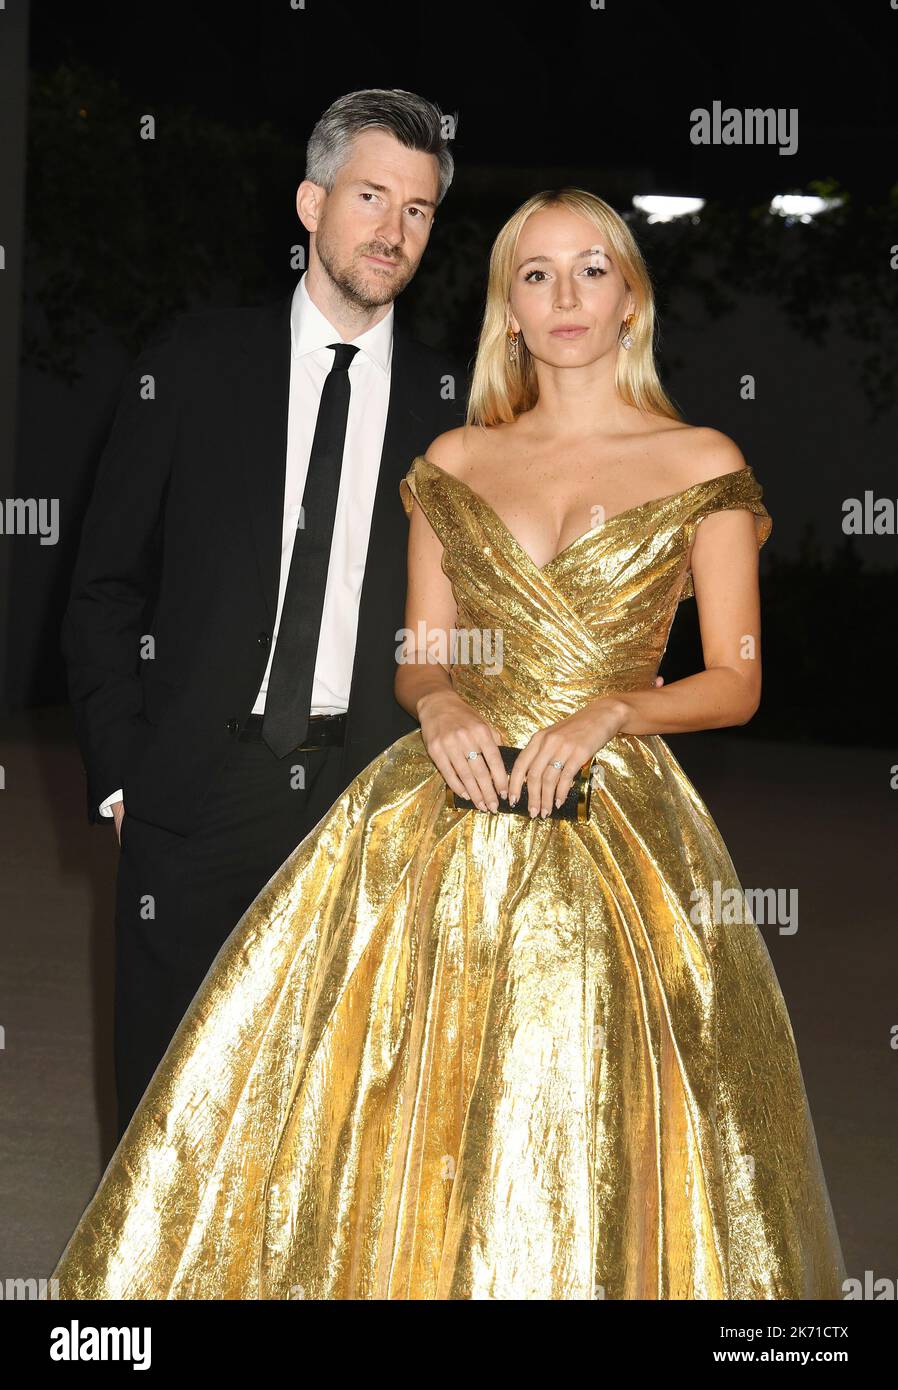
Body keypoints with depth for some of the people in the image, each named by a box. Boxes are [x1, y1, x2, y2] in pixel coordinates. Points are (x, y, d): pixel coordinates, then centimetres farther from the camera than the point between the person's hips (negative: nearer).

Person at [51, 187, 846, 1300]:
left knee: (577, 1136, -7)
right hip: (451, 799, 3)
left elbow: (735, 682, 2)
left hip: (616, 817, -2)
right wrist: (440, 706, -10)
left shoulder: (701, 463, 3)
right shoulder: (455, 462, 11)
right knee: (391, 1124, -3)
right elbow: (417, 660, 13)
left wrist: (608, 712, -14)